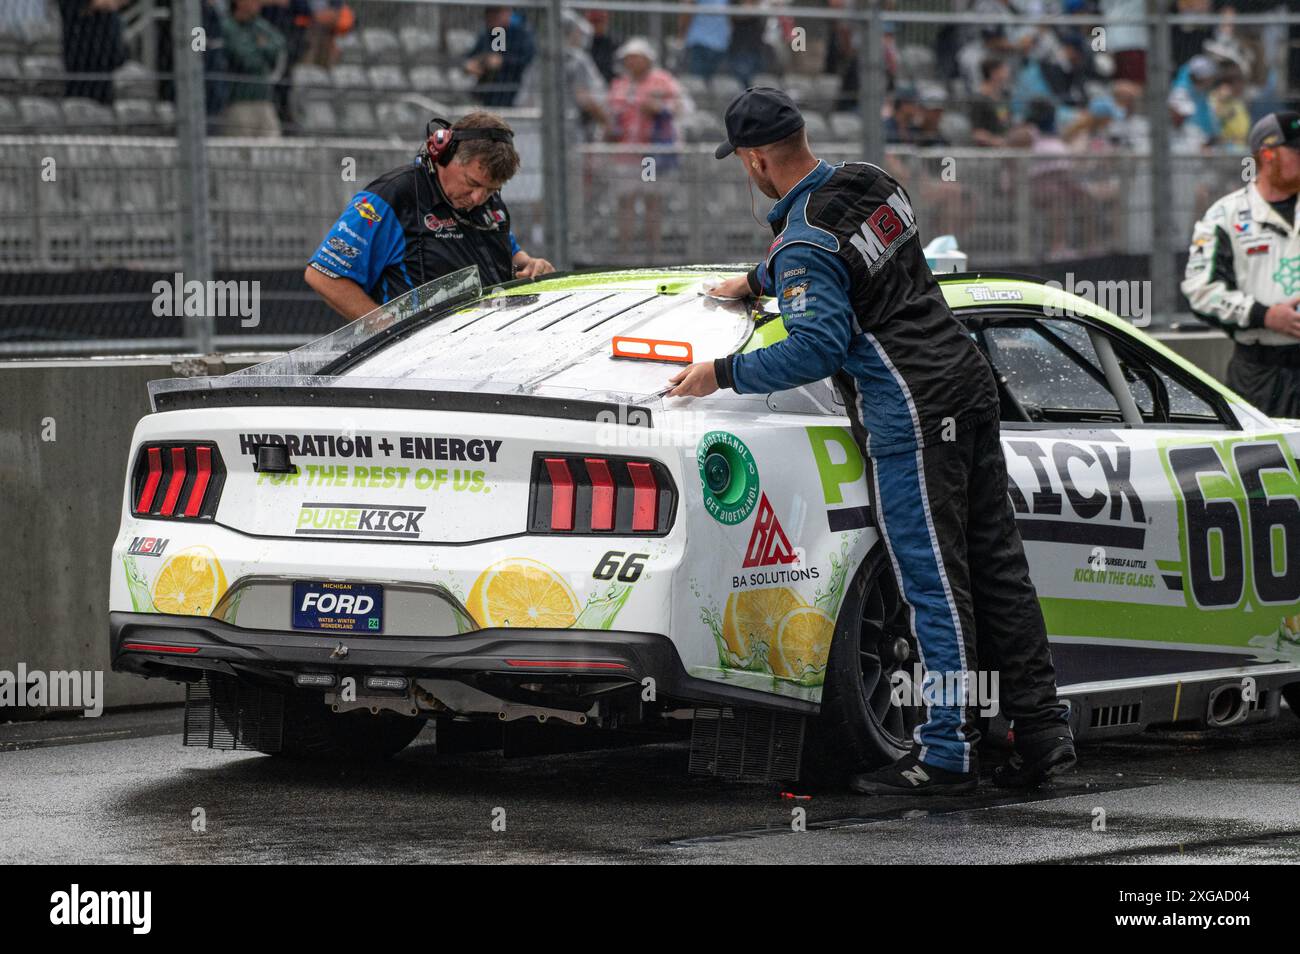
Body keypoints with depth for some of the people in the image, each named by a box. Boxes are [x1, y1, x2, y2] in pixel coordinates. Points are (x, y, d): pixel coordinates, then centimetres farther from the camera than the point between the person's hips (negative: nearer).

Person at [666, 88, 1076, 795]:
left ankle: (947, 753, -2)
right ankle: (1042, 730, 10)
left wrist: (722, 374, -14)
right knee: (996, 565, 9)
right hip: (968, 383, 9)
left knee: (935, 584, -5)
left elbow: (819, 347, -22)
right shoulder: (870, 183, 12)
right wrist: (754, 283, 42)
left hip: (911, 417, -9)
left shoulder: (803, 245, -16)